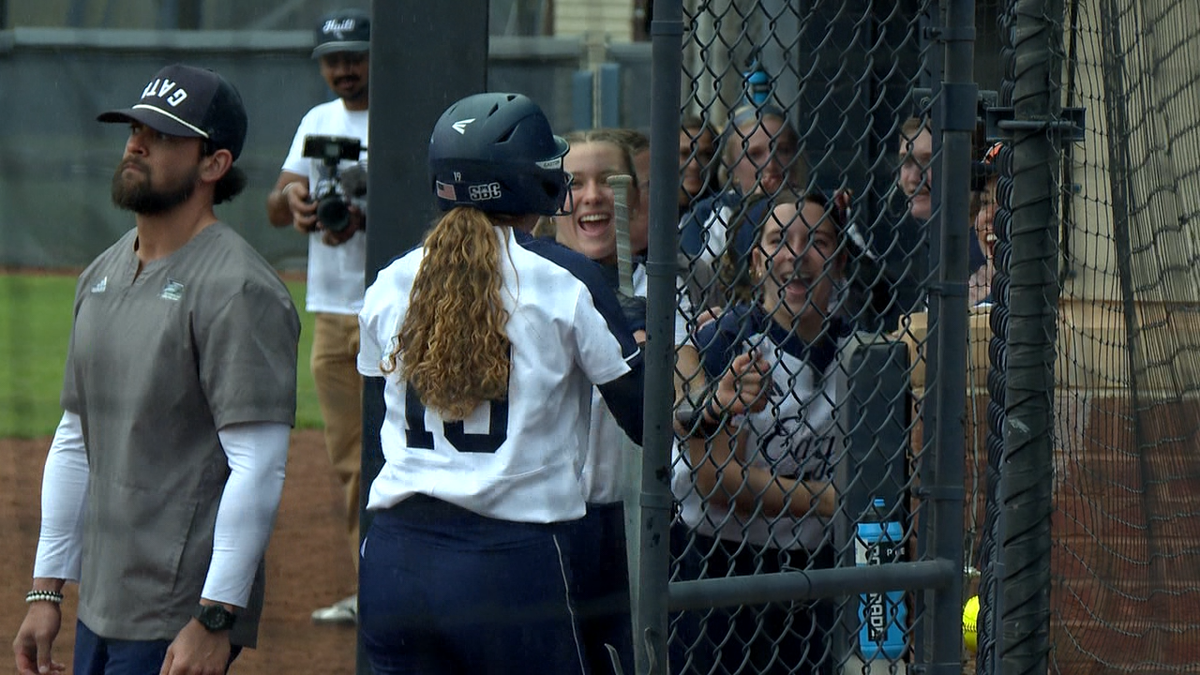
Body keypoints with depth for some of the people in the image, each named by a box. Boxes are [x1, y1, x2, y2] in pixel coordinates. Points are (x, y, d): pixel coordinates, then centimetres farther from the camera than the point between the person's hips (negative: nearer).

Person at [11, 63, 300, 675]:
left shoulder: (238, 290, -13)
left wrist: (215, 620, -22)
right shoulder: (102, 275, 14)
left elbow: (258, 466, -18)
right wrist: (46, 589, 15)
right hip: (99, 612, 8)